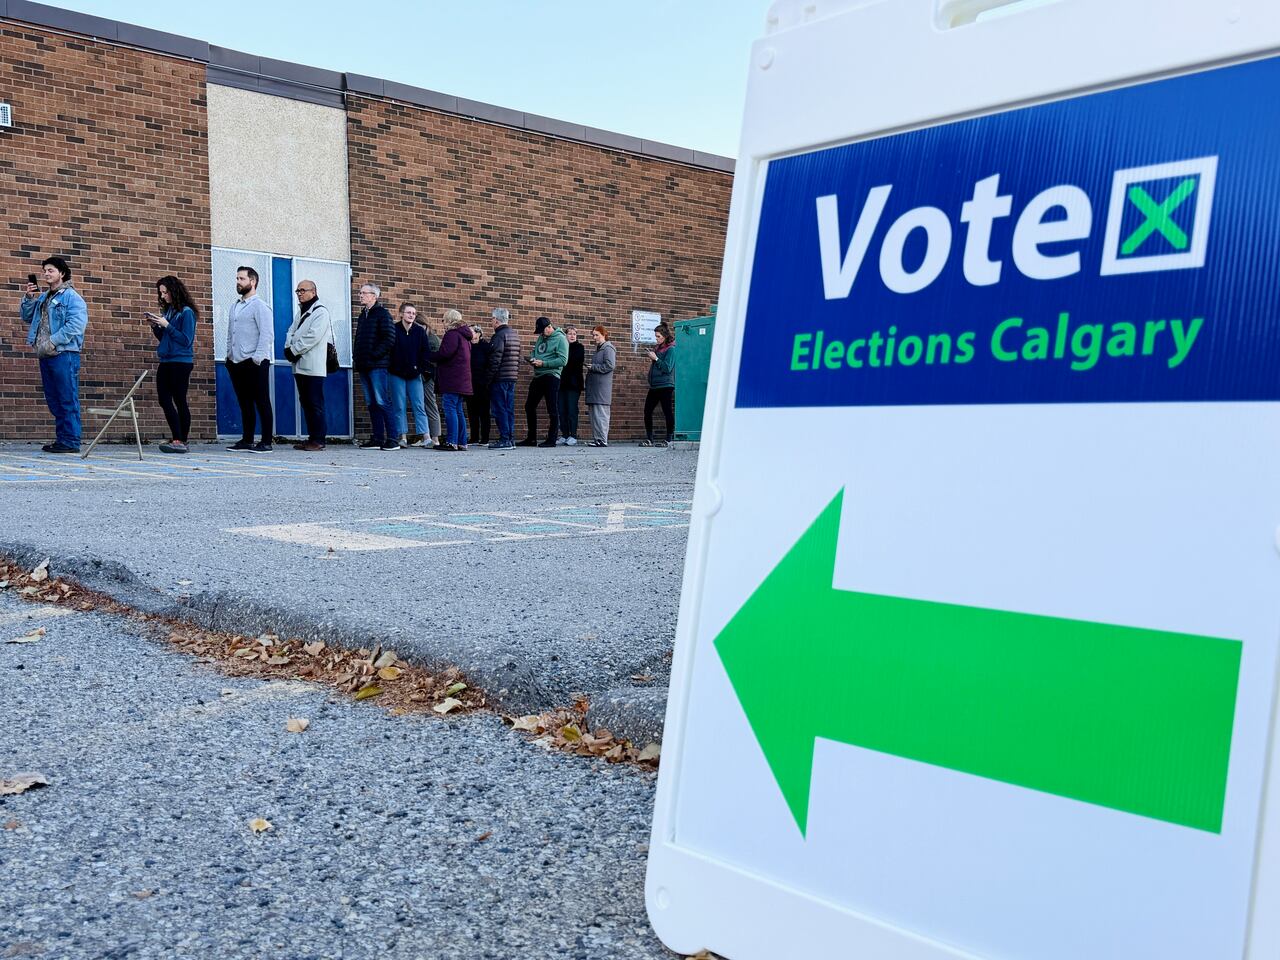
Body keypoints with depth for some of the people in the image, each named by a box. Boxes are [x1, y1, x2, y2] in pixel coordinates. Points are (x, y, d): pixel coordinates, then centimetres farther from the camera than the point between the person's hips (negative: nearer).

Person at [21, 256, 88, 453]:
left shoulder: (71, 297, -5)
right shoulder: (43, 297, 20)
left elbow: (76, 324, -17)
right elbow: (26, 317, 23)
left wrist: (53, 341, -19)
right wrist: (29, 298, 7)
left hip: (64, 354, -9)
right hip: (46, 355, 9)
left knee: (68, 400, -7)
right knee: (53, 400, 11)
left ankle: (70, 442, -6)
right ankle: (61, 439, 17)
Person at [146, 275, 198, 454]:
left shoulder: (186, 312, -8)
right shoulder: (167, 311, 13)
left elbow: (186, 340, -13)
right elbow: (163, 338, 20)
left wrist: (166, 325, -15)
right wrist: (155, 326, 3)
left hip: (180, 362, -8)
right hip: (166, 361, 8)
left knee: (180, 401, -4)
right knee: (164, 400, 4)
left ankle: (182, 441, 0)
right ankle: (177, 438, 9)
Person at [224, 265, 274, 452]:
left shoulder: (260, 306, -6)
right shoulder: (234, 306, 18)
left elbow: (267, 335, -14)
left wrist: (257, 358, -18)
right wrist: (229, 354, 15)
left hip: (255, 363, -8)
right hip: (236, 363, 8)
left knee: (262, 403, -4)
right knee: (244, 404, 11)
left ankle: (266, 442, -2)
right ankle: (246, 440, 16)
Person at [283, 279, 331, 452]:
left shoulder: (320, 311, -5)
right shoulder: (301, 312, 22)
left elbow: (313, 337, -16)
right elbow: (291, 332, 16)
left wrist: (293, 350, -12)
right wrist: (288, 348, -3)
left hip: (314, 367, -8)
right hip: (299, 366, 8)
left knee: (315, 404, -8)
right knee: (305, 403, 9)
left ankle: (319, 440, -7)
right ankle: (312, 437, 14)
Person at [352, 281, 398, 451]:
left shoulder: (382, 313, -3)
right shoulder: (362, 316, 21)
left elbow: (389, 338, -12)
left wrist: (374, 355, -16)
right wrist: (356, 357, 10)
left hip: (377, 365, -8)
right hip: (363, 366, 8)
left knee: (382, 402, -11)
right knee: (371, 403, 7)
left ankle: (392, 439, -10)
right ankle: (378, 439, 9)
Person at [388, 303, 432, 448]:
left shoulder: (420, 331, 4)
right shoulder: (394, 330, -1)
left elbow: (424, 352, 3)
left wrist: (422, 369, -8)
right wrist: (389, 369, -7)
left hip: (414, 375, 1)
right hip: (397, 374, -1)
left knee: (419, 405, -2)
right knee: (399, 407, 1)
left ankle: (425, 436, -5)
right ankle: (403, 437, 3)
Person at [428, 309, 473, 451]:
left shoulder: (452, 334, -9)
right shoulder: (464, 336, 21)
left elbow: (445, 353, -19)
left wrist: (430, 357, -3)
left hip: (452, 379, -10)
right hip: (462, 379, 10)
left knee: (450, 409, -11)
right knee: (458, 410, 11)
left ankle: (451, 441, -16)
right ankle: (462, 442, 11)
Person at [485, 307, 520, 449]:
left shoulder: (499, 335, -12)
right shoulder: (515, 335, 16)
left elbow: (495, 360, -17)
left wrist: (489, 378, -14)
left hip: (500, 378, -8)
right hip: (512, 378, 8)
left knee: (500, 409, -5)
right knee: (509, 409, 10)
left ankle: (504, 439, -7)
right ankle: (511, 439, 11)